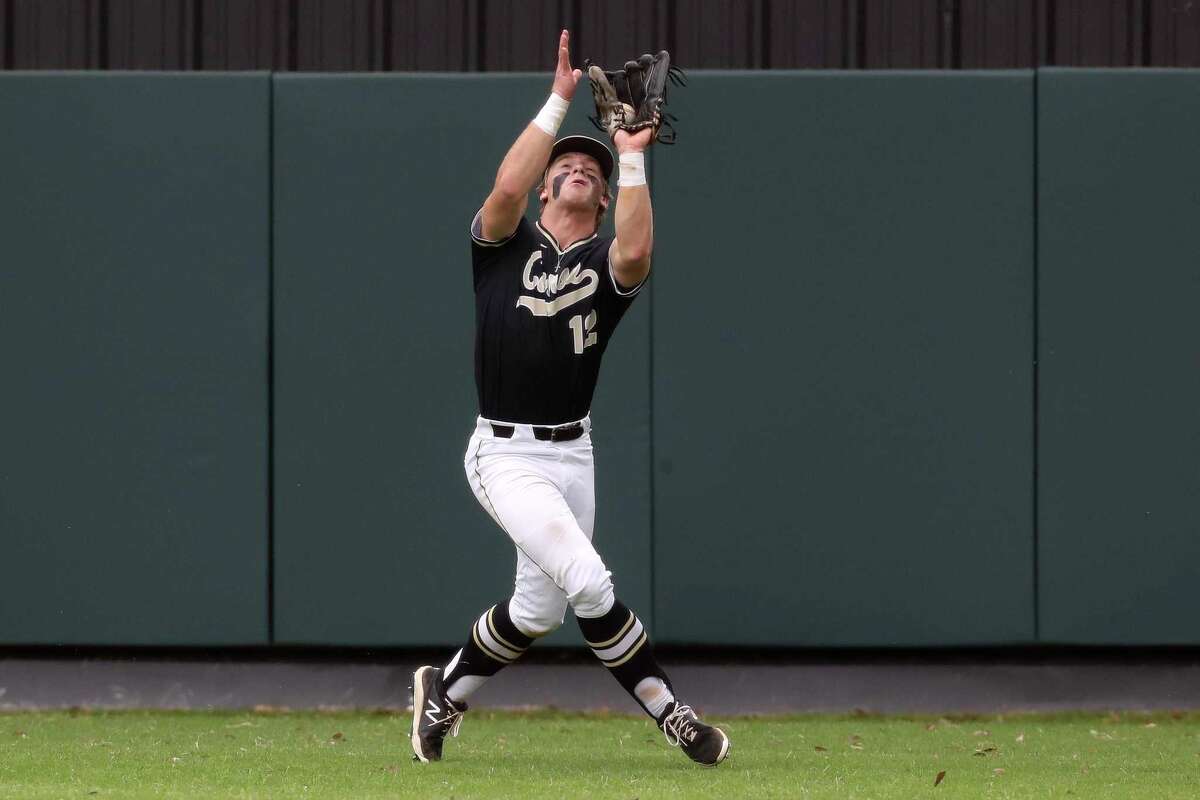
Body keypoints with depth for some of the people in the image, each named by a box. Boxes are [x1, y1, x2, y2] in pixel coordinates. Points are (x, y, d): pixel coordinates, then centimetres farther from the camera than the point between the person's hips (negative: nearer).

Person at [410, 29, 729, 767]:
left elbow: (638, 255, -21)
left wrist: (634, 158, -18)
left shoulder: (605, 261, 5)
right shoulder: (508, 241, 1)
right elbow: (506, 189, -22)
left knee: (539, 610, 12)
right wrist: (559, 101, -19)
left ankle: (443, 693, 35)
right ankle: (671, 714, -9)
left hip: (573, 454, 5)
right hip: (505, 453, -5)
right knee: (588, 582, -20)